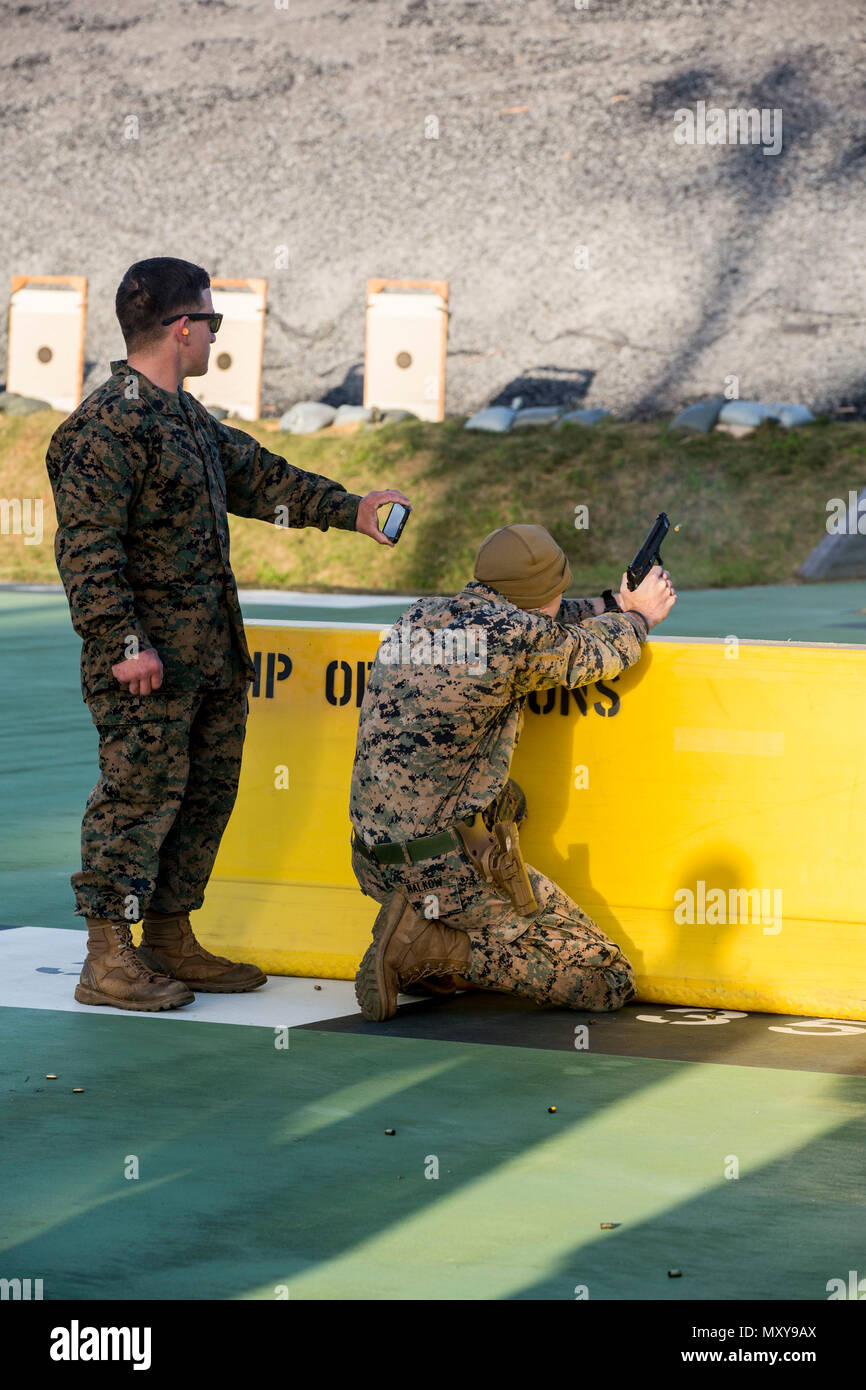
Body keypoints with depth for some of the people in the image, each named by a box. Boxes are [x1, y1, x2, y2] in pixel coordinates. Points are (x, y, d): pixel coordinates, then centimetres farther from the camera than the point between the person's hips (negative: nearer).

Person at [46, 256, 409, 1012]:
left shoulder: (188, 418, 16)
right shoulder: (108, 426, -16)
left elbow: (258, 475, 30)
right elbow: (88, 547, -19)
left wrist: (346, 509, 32)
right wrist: (123, 643, -23)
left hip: (210, 653, 10)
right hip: (148, 658, -10)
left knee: (208, 790, 13)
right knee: (141, 793, -8)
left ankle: (170, 941, 23)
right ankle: (109, 961, -4)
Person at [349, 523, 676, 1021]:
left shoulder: (417, 618, 7)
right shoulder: (517, 638, -15)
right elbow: (593, 652, 7)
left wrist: (611, 604, 29)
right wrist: (637, 615, 27)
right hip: (448, 866, -8)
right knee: (609, 979, -1)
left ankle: (416, 922, 12)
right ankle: (433, 948, -10)